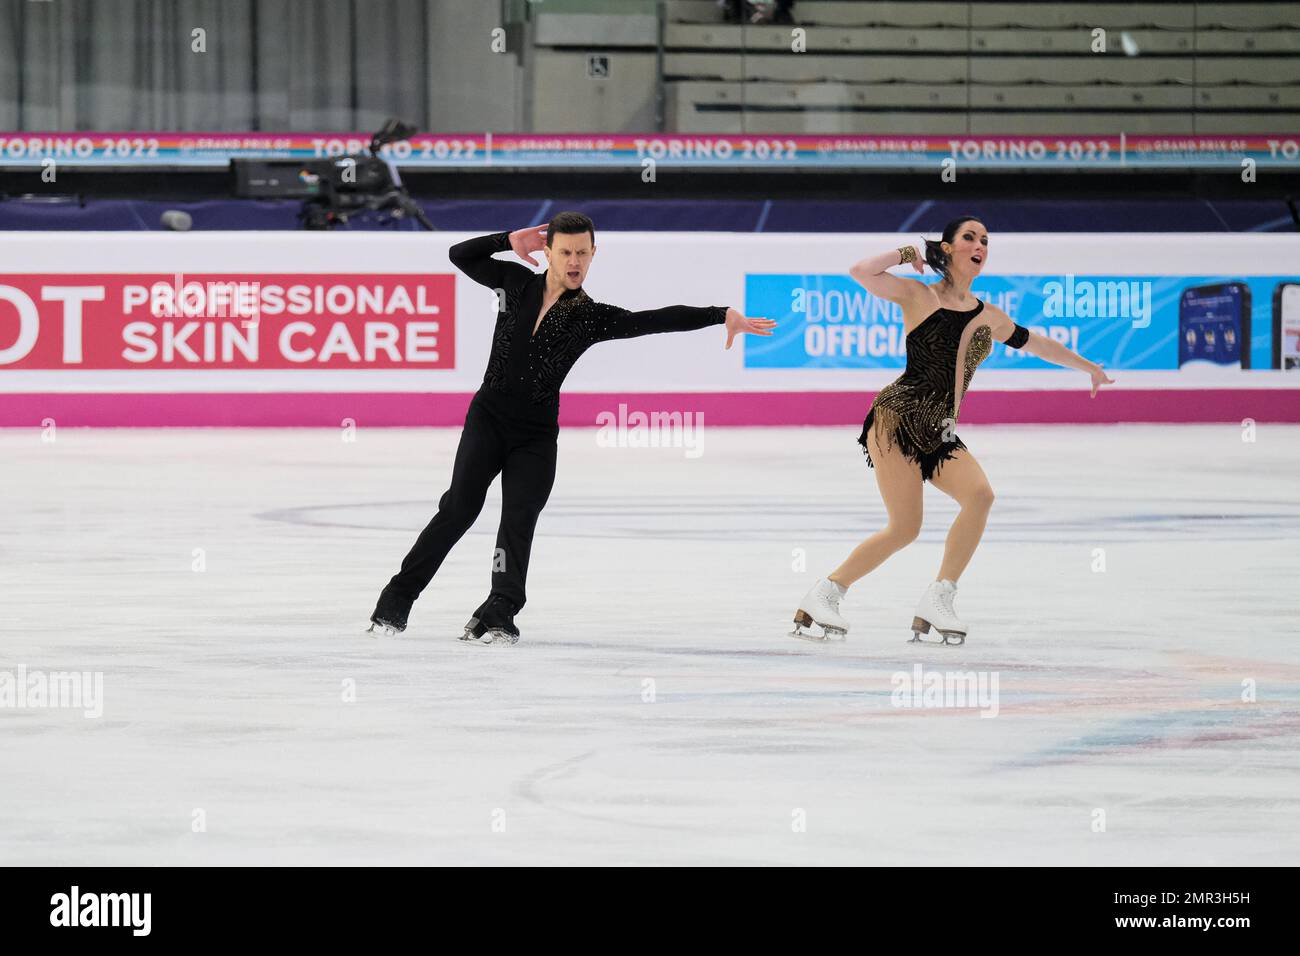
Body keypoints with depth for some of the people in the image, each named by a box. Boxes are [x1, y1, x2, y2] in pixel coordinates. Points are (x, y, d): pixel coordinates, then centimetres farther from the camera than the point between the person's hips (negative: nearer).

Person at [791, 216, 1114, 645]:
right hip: (898, 416, -6)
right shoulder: (919, 296, 2)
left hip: (939, 434, 6)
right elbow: (861, 272, -12)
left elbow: (1036, 343, 32)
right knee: (905, 526, -16)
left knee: (979, 494, -21)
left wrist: (1089, 367, 42)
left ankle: (938, 601, -15)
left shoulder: (989, 317, 16)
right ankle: (822, 597, -2)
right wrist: (906, 253, 0)